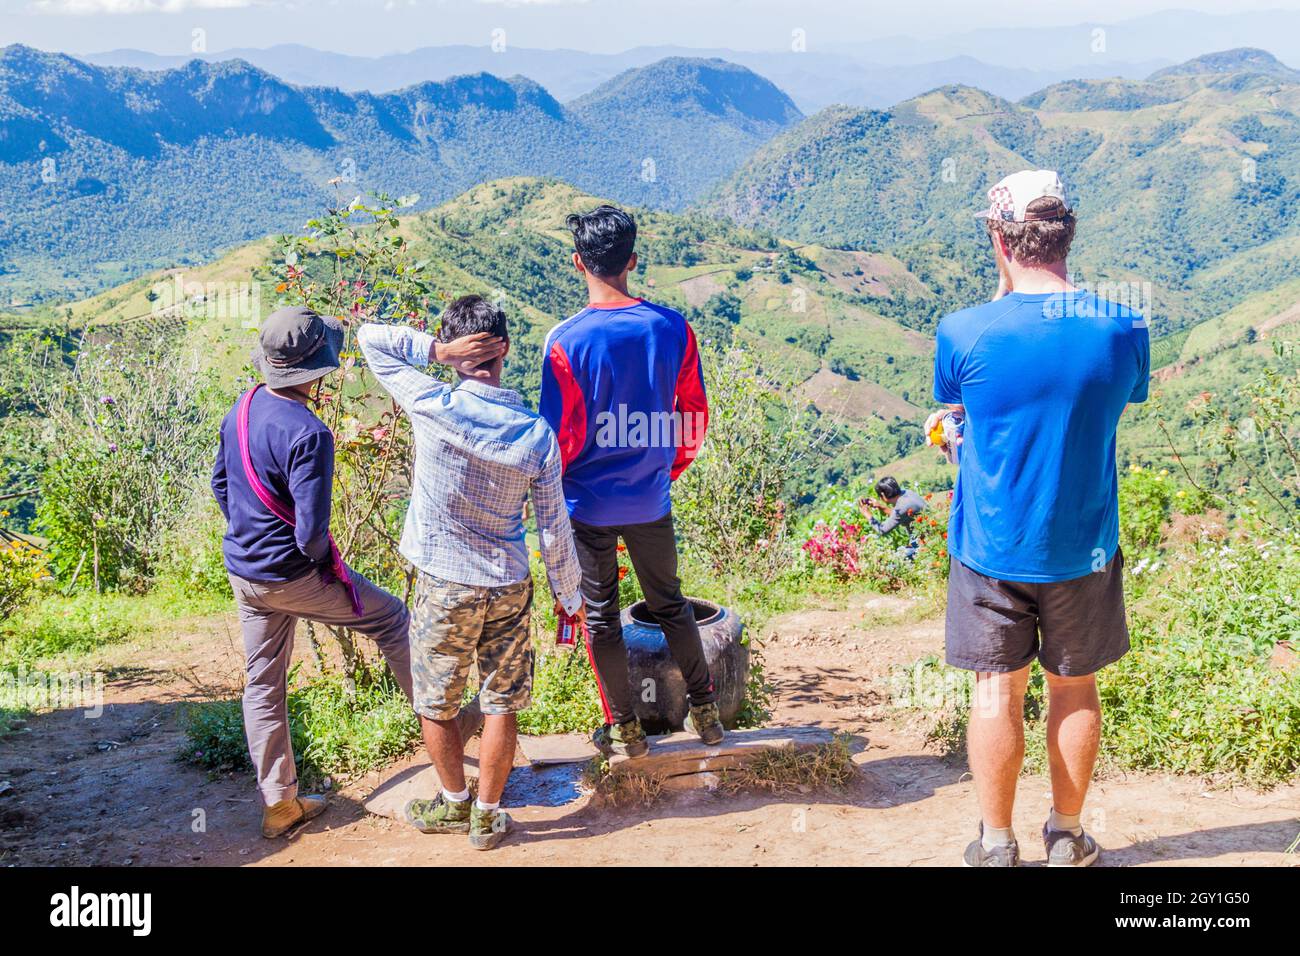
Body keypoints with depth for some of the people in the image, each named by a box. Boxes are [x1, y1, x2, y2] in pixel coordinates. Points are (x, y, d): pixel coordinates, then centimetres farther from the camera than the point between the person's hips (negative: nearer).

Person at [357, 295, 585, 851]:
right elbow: (554, 526, -2)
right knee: (500, 705, 14)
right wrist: (569, 594, 10)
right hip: (509, 587, 2)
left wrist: (437, 350, -11)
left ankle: (454, 804, 33)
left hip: (444, 586, -2)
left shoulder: (434, 407, -17)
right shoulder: (537, 433, -8)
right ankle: (487, 816, 25)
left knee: (436, 706, 17)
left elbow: (371, 338, -4)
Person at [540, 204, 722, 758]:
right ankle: (705, 713, 29)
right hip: (652, 500, 3)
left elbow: (559, 433, -13)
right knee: (669, 603, 20)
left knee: (600, 614, 12)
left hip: (588, 502, -3)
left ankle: (624, 729, 22)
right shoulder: (672, 328, -7)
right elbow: (695, 415, 1)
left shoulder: (566, 341, -17)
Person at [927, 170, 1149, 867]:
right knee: (1075, 688, 16)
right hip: (1083, 548, 2)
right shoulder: (1123, 330, -10)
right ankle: (1067, 837, 30)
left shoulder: (964, 332, -16)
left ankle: (996, 844, 21)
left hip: (992, 547, -1)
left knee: (998, 691, 10)